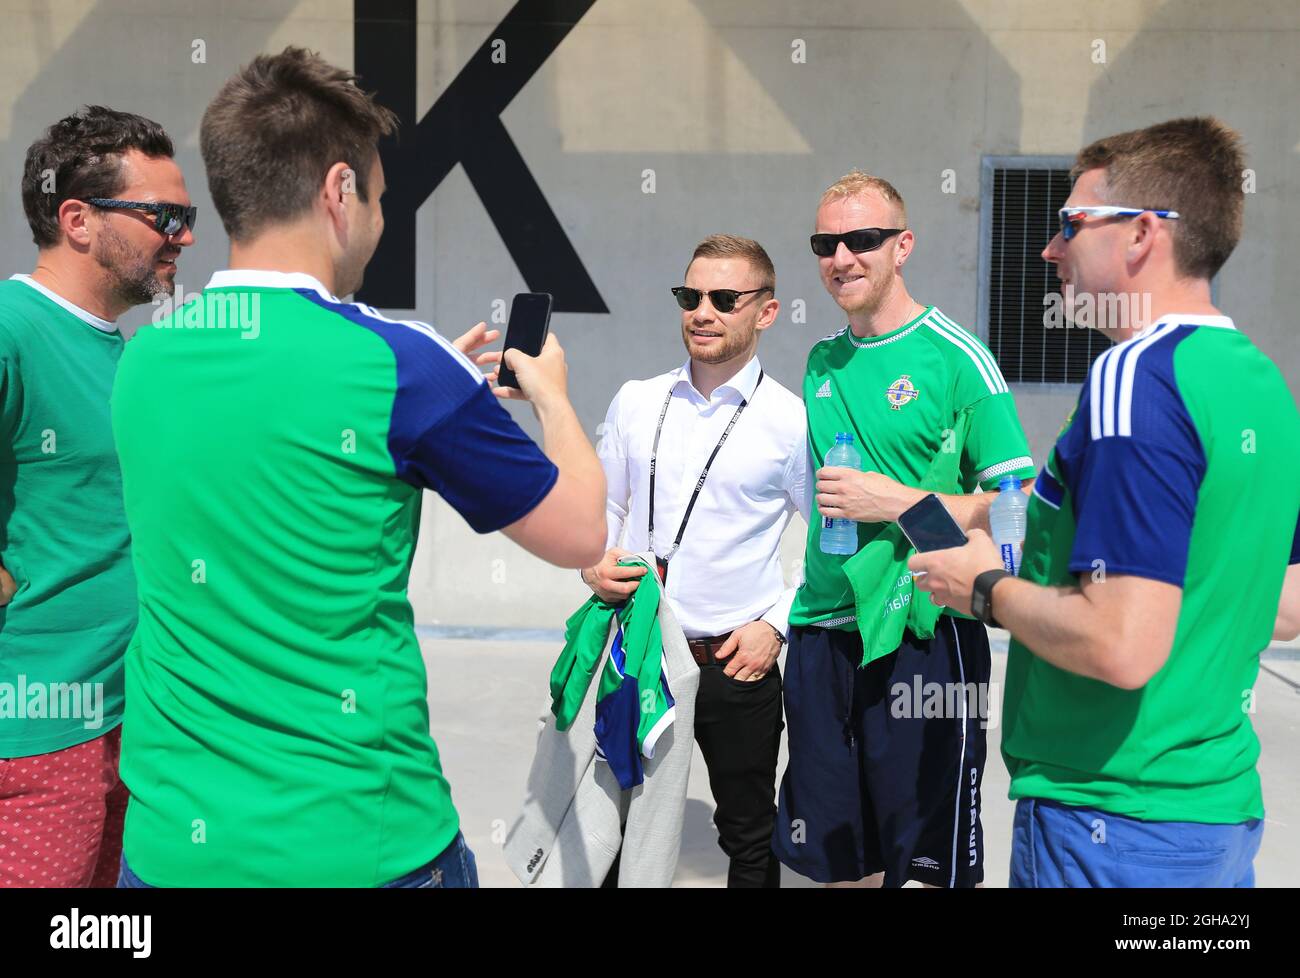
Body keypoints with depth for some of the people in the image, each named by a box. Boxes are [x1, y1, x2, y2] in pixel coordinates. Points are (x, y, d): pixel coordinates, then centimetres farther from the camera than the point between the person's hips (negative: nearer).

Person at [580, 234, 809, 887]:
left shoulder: (793, 422, -7)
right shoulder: (635, 402, 4)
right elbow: (603, 507, 13)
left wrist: (778, 623, -7)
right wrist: (594, 566, -7)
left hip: (737, 663, -3)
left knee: (749, 841, 15)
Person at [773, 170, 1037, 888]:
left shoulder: (956, 358, -8)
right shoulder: (822, 360, 10)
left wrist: (899, 503, -18)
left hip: (924, 634, -5)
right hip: (822, 633, 6)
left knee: (936, 862, 6)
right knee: (838, 859, 16)